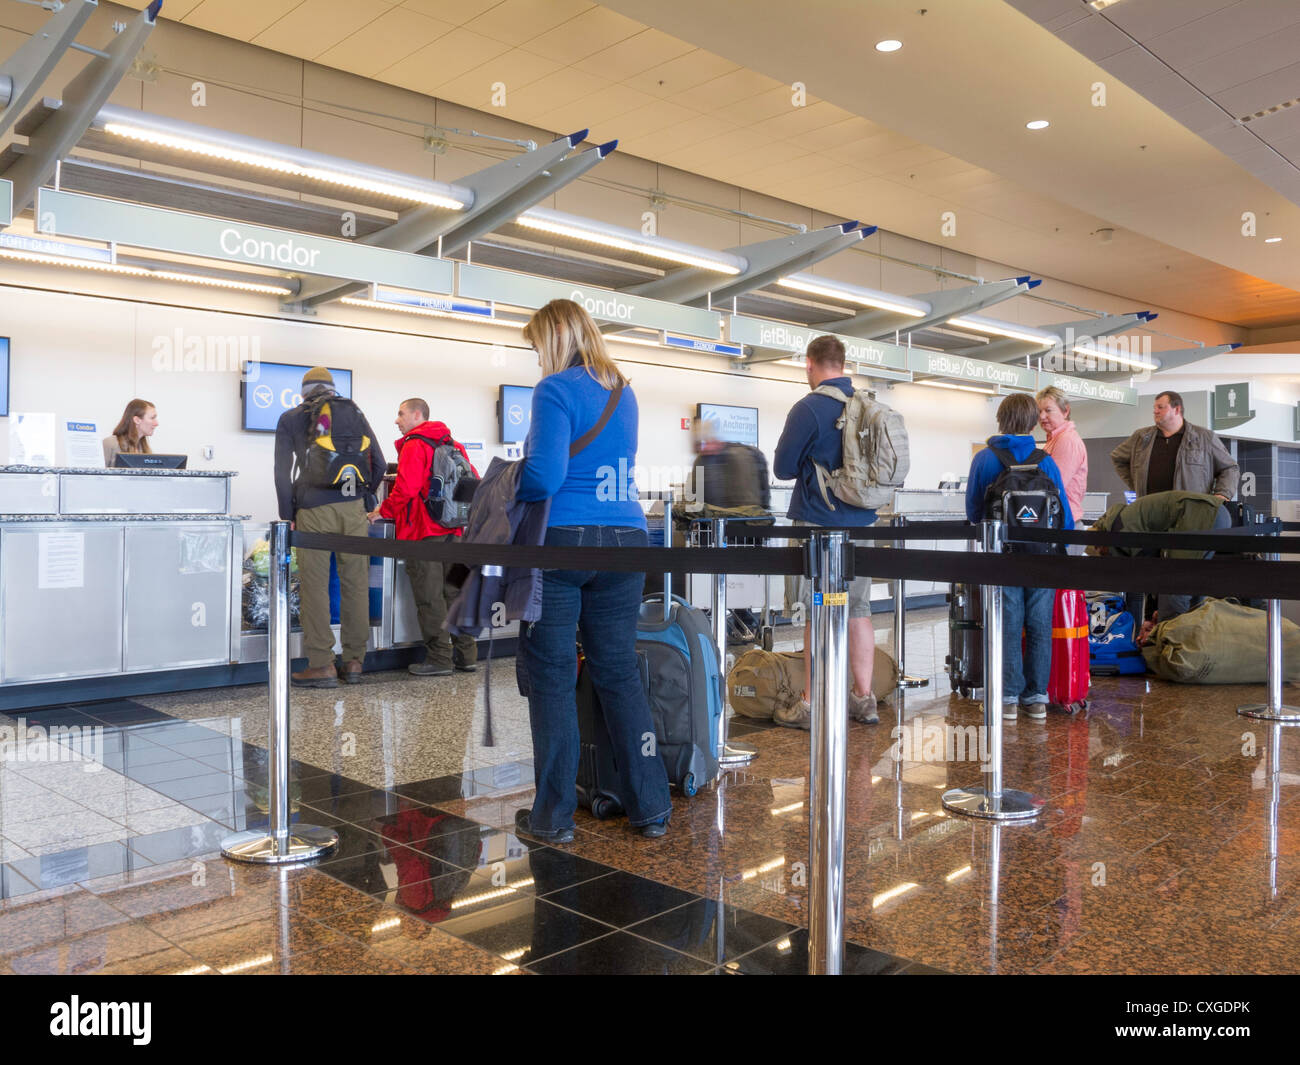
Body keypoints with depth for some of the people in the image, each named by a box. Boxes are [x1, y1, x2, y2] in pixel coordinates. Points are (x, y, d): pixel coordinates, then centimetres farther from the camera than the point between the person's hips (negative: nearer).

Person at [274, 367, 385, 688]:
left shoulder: (290, 419, 11)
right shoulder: (354, 412, 16)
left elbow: (283, 472, 5)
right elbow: (379, 463, 13)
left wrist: (288, 517, 7)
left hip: (314, 508, -2)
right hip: (353, 508, 2)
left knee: (315, 585, -1)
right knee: (356, 583, 5)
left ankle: (322, 665, -3)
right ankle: (354, 662, 9)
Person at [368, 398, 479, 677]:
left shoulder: (414, 446, -8)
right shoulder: (453, 444, 15)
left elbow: (405, 490, -17)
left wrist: (382, 512, -4)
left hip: (424, 530, -7)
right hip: (454, 529, 7)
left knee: (429, 595, -2)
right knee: (455, 590, 12)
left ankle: (439, 659, 0)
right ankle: (466, 655, 15)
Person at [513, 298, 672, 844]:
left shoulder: (555, 390, -7)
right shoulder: (624, 392, 16)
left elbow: (544, 475, -17)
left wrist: (505, 493, 2)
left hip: (563, 540, -6)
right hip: (625, 539, 6)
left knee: (551, 676, 3)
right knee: (620, 672, 10)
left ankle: (554, 815, 10)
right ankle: (651, 808, 15)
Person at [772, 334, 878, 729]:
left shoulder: (809, 409, -12)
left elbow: (782, 467, -7)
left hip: (819, 523, -6)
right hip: (861, 522, 6)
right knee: (858, 609, 12)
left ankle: (811, 705, 6)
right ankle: (864, 699, 18)